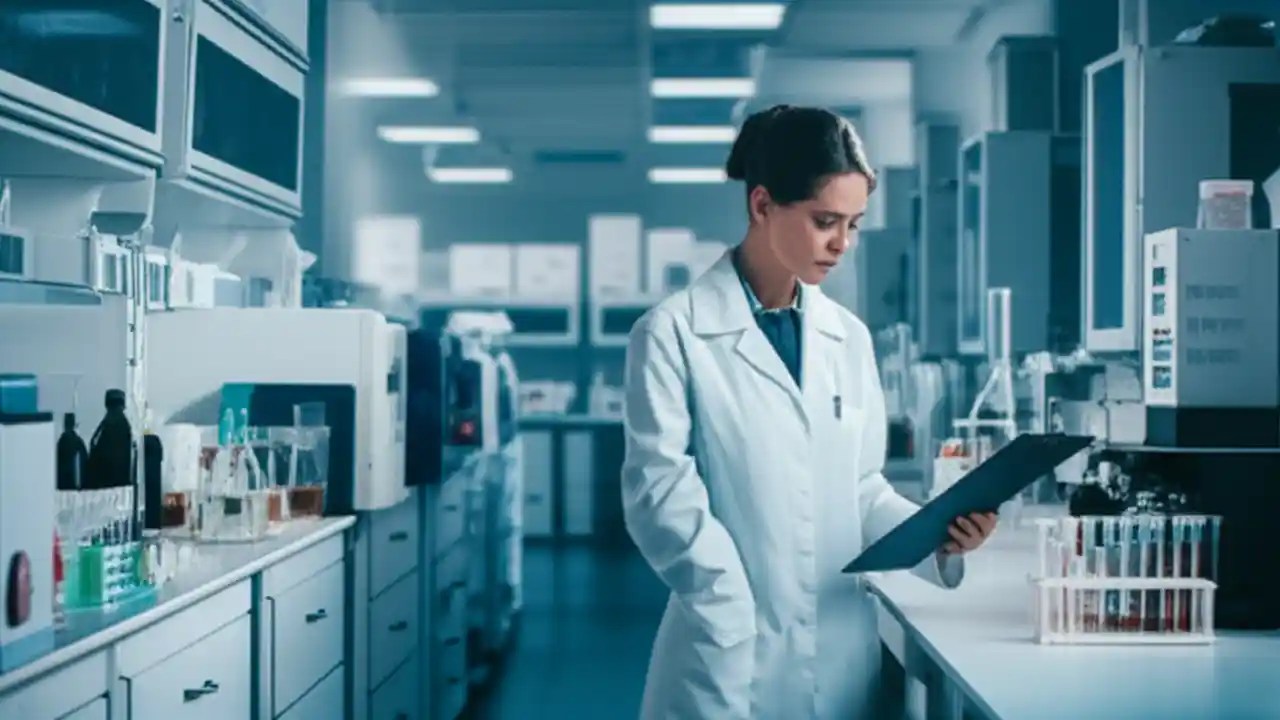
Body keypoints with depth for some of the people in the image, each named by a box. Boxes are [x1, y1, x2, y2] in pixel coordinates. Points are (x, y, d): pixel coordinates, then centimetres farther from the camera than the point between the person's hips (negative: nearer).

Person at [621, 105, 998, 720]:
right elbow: (661, 495, -12)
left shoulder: (849, 337, 11)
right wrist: (743, 631, -18)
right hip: (732, 656, -5)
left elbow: (862, 488, 13)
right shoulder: (673, 333, -6)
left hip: (842, 653, 5)